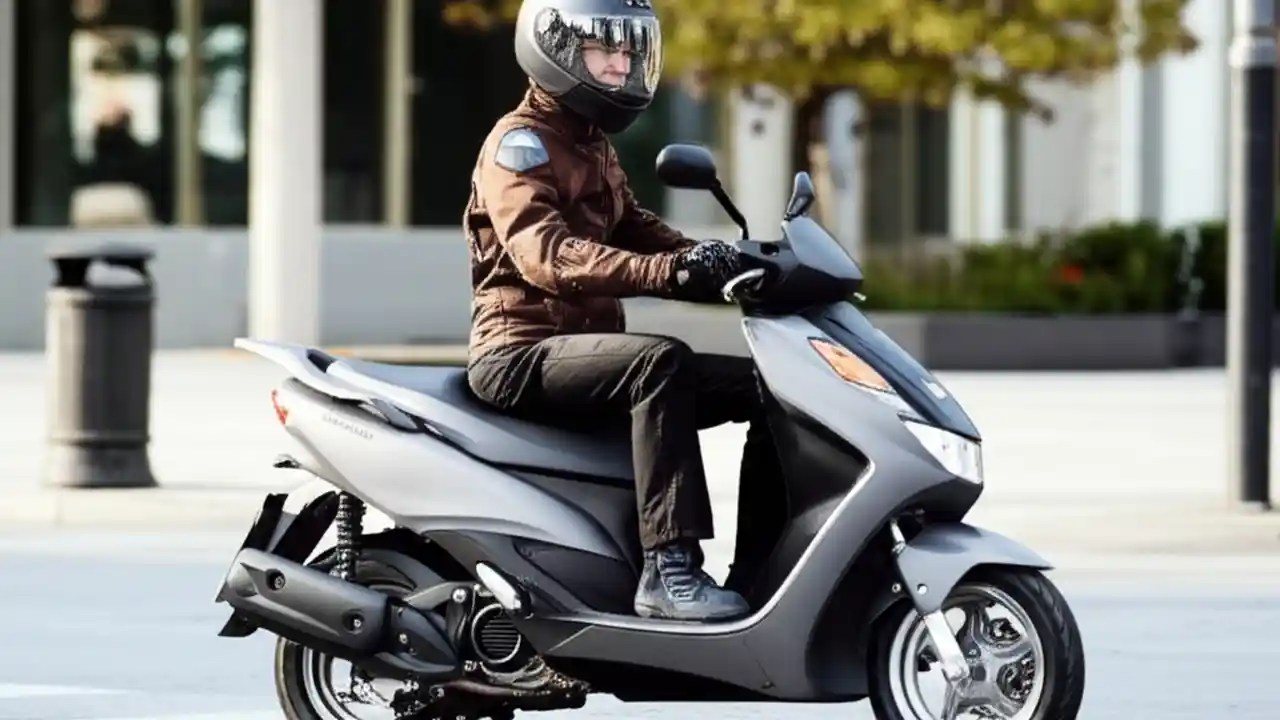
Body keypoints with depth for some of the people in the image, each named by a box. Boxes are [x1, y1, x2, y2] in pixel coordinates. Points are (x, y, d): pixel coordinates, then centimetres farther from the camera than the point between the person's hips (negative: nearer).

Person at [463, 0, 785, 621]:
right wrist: (668, 272, -39)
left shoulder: (595, 149, 22)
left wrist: (722, 263, -4)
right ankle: (670, 569, -41)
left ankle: (757, 571, -4)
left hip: (587, 348, 9)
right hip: (522, 354, -9)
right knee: (661, 360, -36)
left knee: (768, 385, -1)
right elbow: (545, 254, -25)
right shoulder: (520, 141, -9)